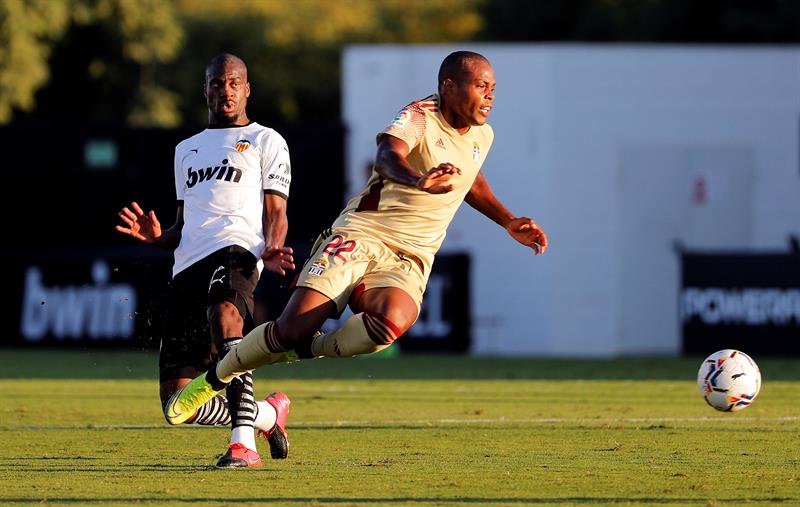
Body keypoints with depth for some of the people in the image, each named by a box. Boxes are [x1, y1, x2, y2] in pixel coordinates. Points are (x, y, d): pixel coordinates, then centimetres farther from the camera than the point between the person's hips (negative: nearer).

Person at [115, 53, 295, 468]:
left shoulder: (265, 141, 16)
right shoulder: (187, 149, 32)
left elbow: (276, 213, 7)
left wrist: (271, 252, -15)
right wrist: (157, 236, 9)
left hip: (236, 248, -6)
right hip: (188, 263, 6)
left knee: (223, 312, -43)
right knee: (179, 402, -4)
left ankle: (243, 442, -47)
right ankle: (268, 414, 21)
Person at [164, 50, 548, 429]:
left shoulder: (481, 136, 12)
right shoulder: (421, 117, -10)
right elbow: (387, 157, -33)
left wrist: (509, 222, 29)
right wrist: (418, 180, -55)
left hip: (408, 260, 4)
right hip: (361, 235, -4)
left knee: (391, 324, -32)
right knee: (292, 328, -16)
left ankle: (309, 350, -5)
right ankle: (215, 379, 12)